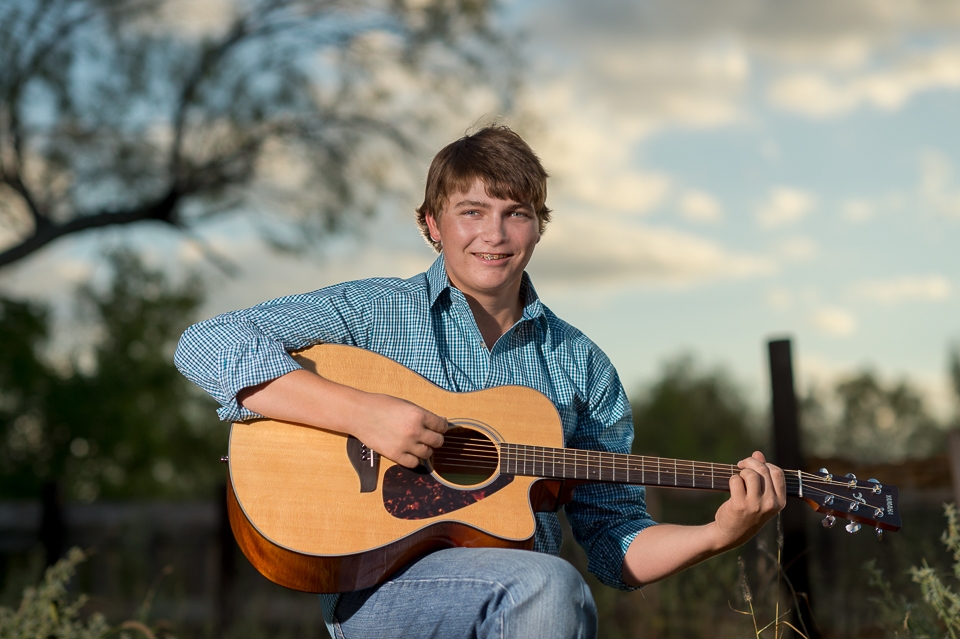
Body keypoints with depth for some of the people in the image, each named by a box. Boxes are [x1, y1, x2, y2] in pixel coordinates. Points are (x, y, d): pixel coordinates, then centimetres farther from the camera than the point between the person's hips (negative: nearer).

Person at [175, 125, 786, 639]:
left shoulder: (581, 366, 14)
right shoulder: (374, 313, 4)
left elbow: (616, 542, 14)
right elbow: (207, 344, -9)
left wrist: (719, 534, -5)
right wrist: (363, 412, -18)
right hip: (377, 586, -4)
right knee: (547, 585, -32)